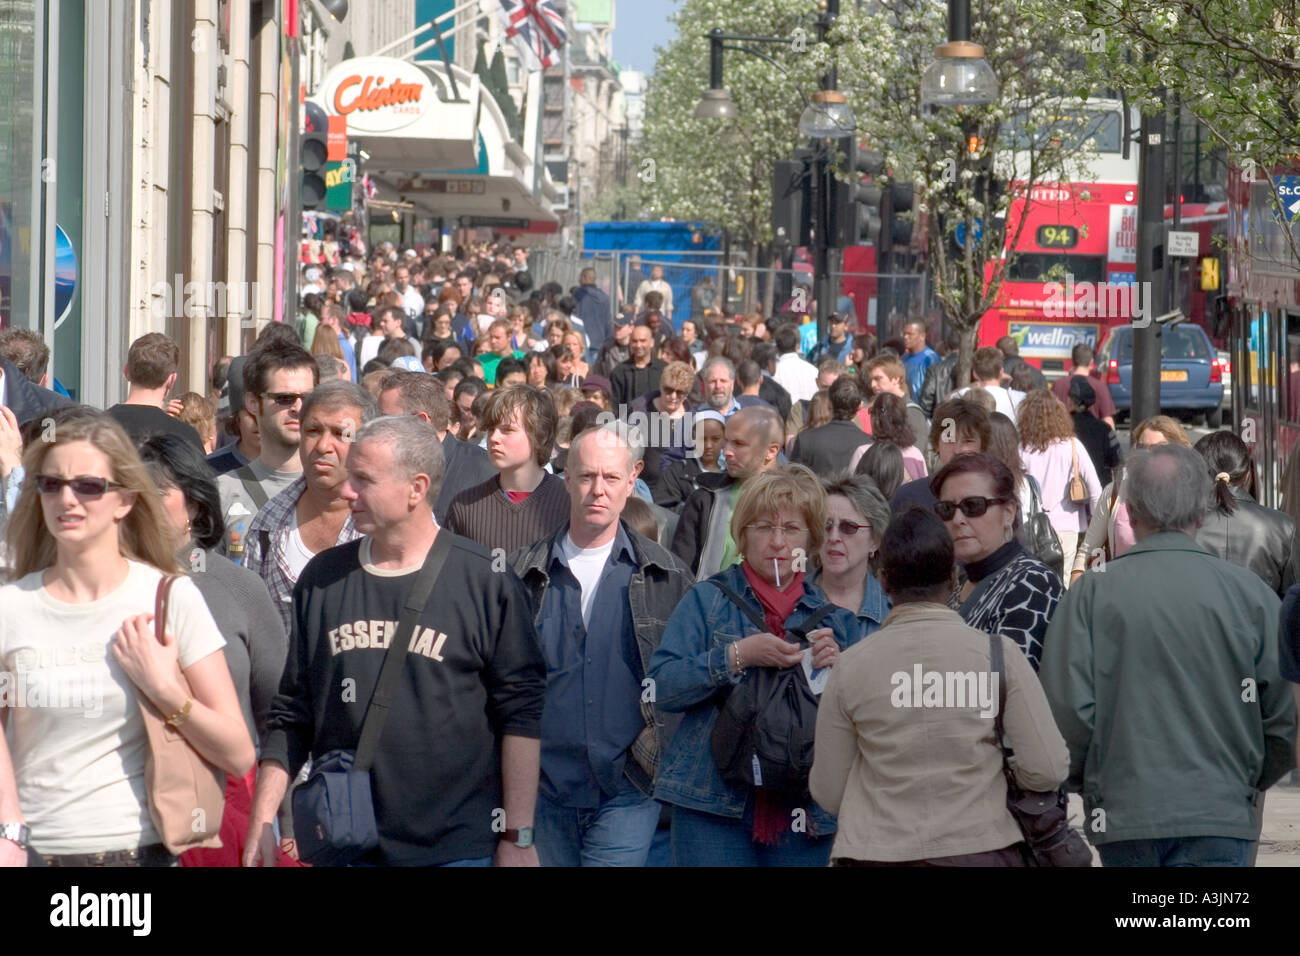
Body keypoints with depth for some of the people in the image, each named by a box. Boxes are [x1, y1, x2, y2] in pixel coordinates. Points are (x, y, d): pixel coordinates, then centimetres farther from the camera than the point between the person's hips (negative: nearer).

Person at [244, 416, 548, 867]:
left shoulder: (485, 580, -2)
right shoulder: (322, 579, 9)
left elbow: (522, 715, -4)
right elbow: (290, 717, 12)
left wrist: (517, 838, -8)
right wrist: (262, 824, 5)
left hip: (458, 847, -3)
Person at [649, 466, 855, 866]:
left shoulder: (830, 612, 12)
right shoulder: (707, 600, 5)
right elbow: (663, 687, -7)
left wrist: (837, 666, -8)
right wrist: (738, 656, -16)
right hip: (714, 805, -3)